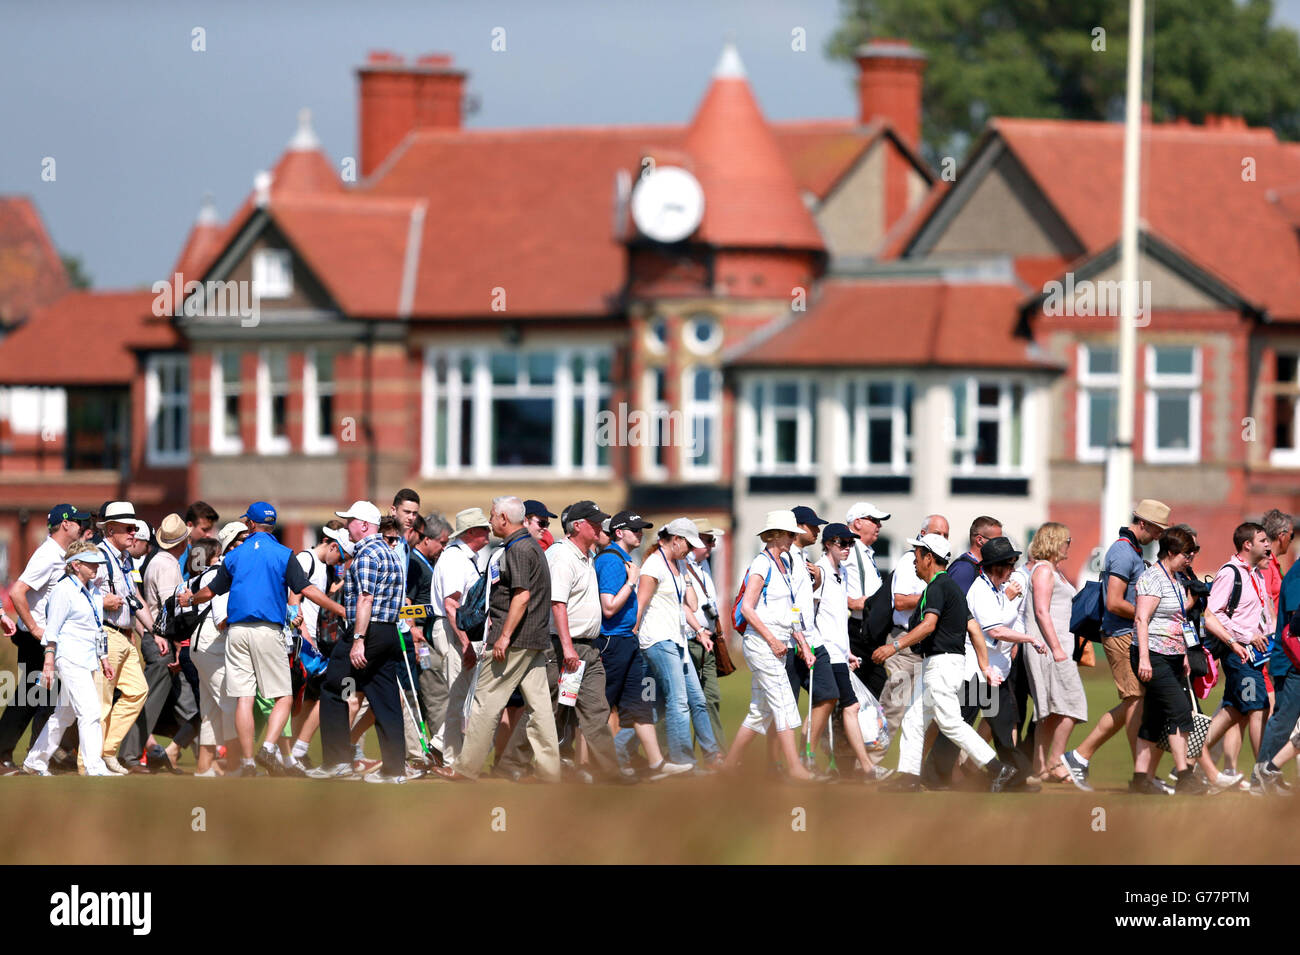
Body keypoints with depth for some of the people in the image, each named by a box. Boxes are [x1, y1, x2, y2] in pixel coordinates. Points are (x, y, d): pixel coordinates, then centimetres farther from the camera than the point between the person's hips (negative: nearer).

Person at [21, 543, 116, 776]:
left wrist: (104, 659, 25)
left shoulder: (93, 591, 16)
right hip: (70, 659, -9)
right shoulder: (63, 591, -9)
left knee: (64, 714, 13)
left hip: (89, 661, 9)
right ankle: (94, 768, -17)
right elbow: (52, 629, -11)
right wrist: (48, 662, -15)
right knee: (90, 712, -15)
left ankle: (35, 762, 22)